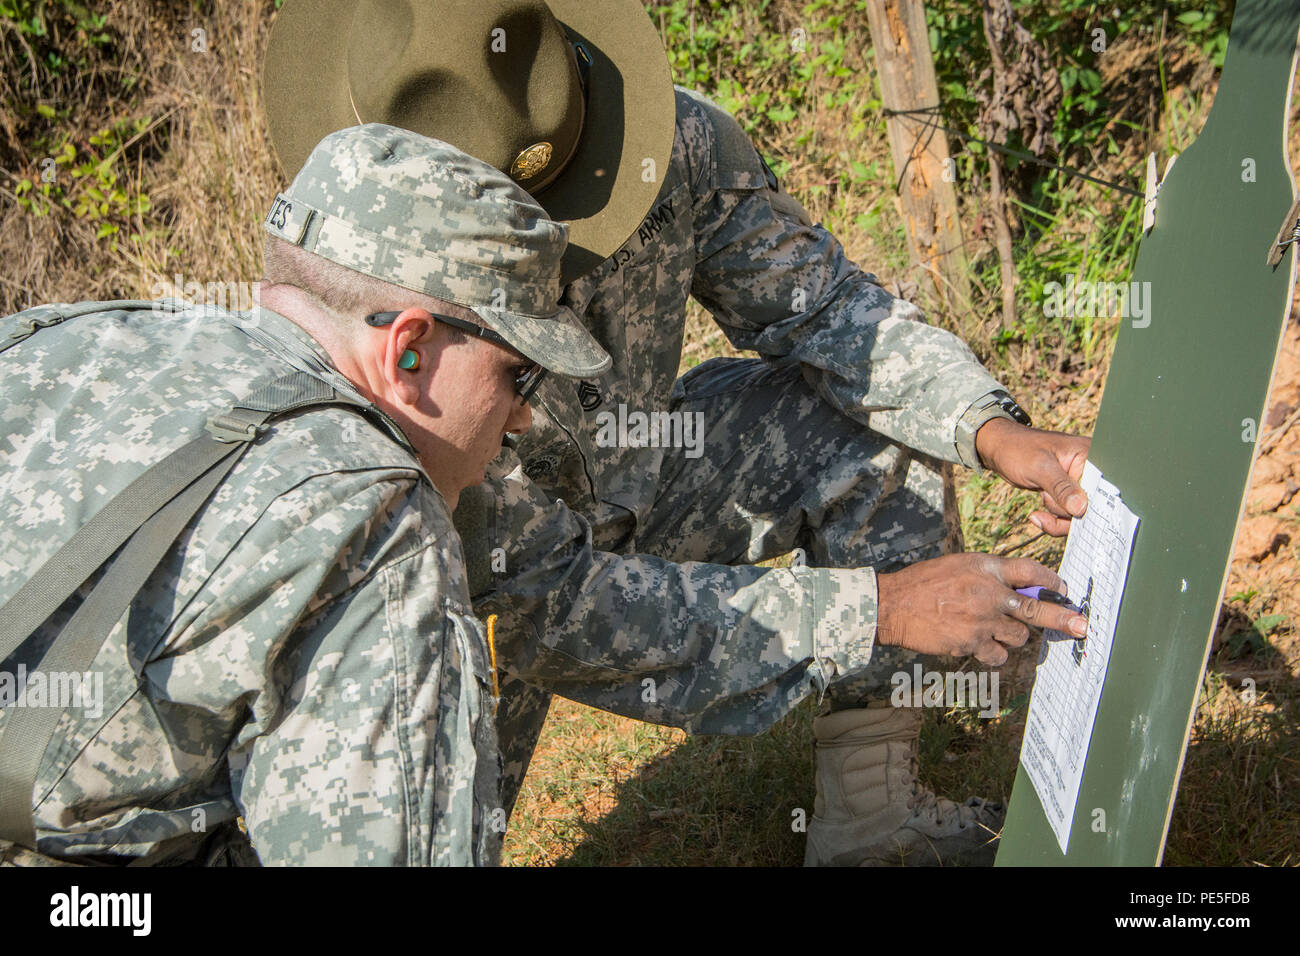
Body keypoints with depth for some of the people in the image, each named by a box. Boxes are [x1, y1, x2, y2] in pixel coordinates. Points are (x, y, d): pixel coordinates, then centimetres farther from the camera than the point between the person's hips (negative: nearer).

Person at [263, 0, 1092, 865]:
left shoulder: (677, 140, -24)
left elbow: (824, 308, -7)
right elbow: (548, 600, -35)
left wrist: (994, 432, -25)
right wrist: (877, 608, -36)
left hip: (621, 487, 5)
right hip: (472, 590, -5)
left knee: (872, 419, -9)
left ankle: (870, 817, -2)